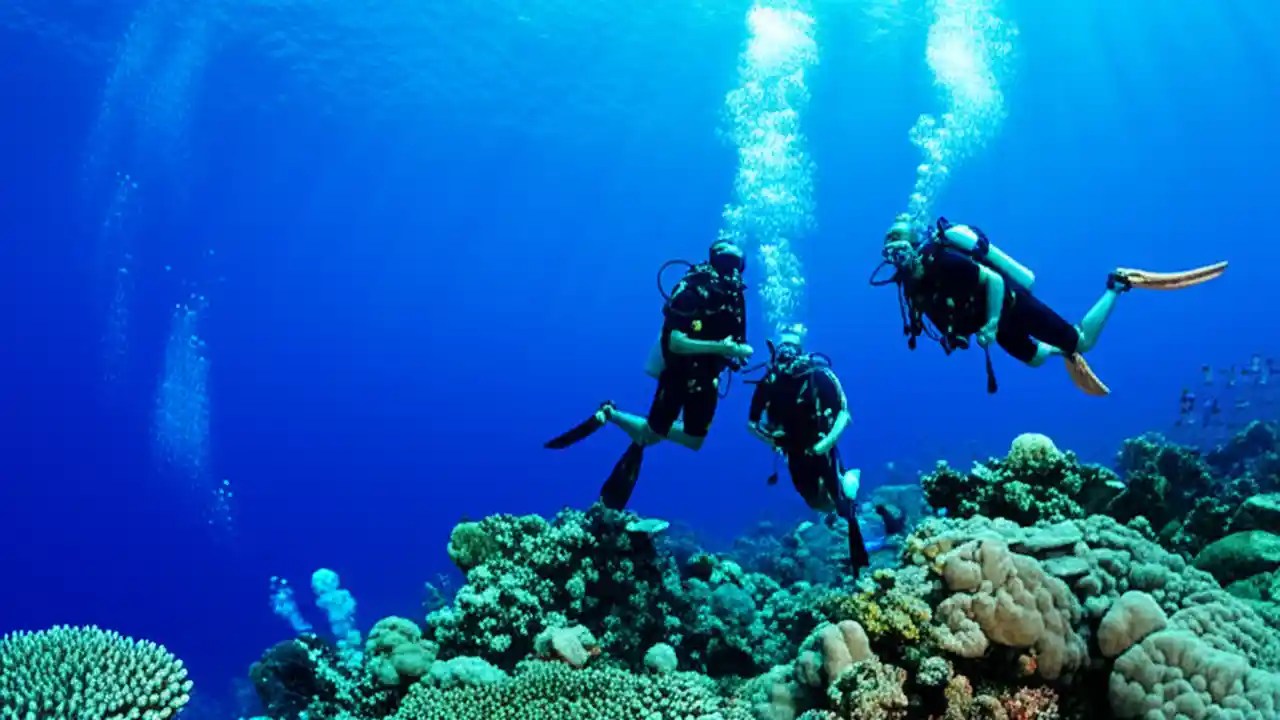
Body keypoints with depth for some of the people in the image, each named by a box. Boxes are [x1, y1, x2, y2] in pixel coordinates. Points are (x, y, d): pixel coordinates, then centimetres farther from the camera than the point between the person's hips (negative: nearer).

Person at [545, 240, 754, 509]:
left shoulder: (735, 298, -2)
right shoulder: (691, 291, -22)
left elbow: (738, 342, 11)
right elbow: (676, 343, -29)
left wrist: (741, 350, -10)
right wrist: (718, 347, -33)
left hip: (706, 379, 6)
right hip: (678, 373, -6)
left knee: (694, 441, 11)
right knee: (653, 432, 0)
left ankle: (627, 427, 28)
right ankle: (608, 414, 26)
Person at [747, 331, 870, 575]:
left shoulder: (818, 375, -17)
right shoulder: (768, 383, -9)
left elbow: (844, 412, -15)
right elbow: (751, 423, 2)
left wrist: (828, 441, -26)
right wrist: (771, 440, -12)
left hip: (822, 450, -3)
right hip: (796, 454, 3)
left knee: (843, 505, -5)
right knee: (819, 505, 14)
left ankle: (860, 564, 15)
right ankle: (847, 479, 44)